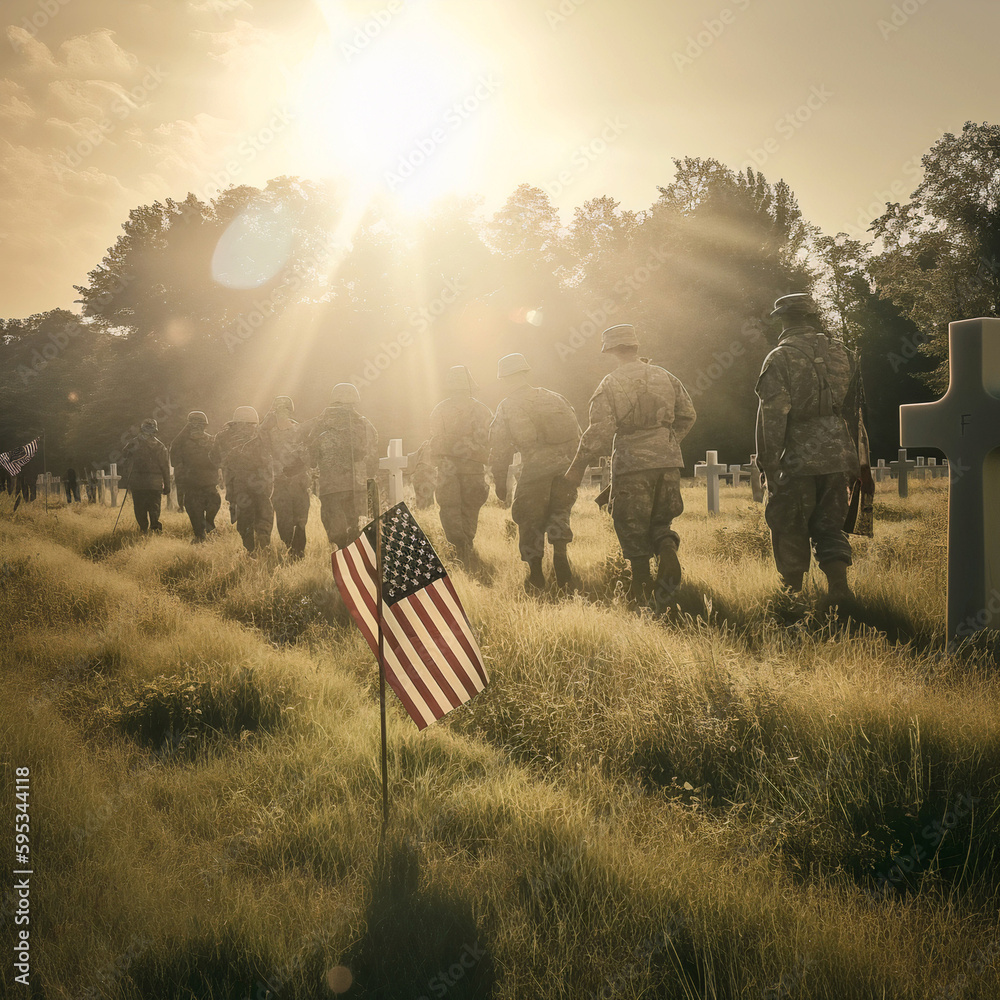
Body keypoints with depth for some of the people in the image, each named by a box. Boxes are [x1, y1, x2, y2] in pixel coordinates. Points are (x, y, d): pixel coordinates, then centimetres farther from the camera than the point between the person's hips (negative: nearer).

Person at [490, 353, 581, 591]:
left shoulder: (507, 407, 7)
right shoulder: (553, 397, 20)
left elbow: (500, 449, 4)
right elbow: (577, 433, 17)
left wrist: (499, 482, 10)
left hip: (536, 467, -3)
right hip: (566, 465, 4)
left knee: (531, 519, 9)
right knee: (559, 511, 20)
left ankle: (536, 576, 11)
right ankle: (560, 554, 1)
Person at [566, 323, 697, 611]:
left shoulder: (610, 384, -6)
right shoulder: (665, 376, 8)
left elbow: (600, 431, -13)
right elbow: (687, 415, 14)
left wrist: (578, 466, -5)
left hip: (631, 462, -4)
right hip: (668, 461, 4)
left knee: (632, 526, 7)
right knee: (660, 519, 17)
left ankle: (641, 585, 7)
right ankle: (668, 551, -12)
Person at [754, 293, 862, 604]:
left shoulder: (780, 359, -7)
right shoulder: (842, 354, 10)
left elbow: (772, 417, -13)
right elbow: (853, 410, 16)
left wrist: (769, 466, -10)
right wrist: (854, 459, 23)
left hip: (798, 459, -5)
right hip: (838, 456, 5)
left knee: (789, 526, 9)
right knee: (829, 526, 13)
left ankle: (793, 591, 17)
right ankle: (839, 584, -3)